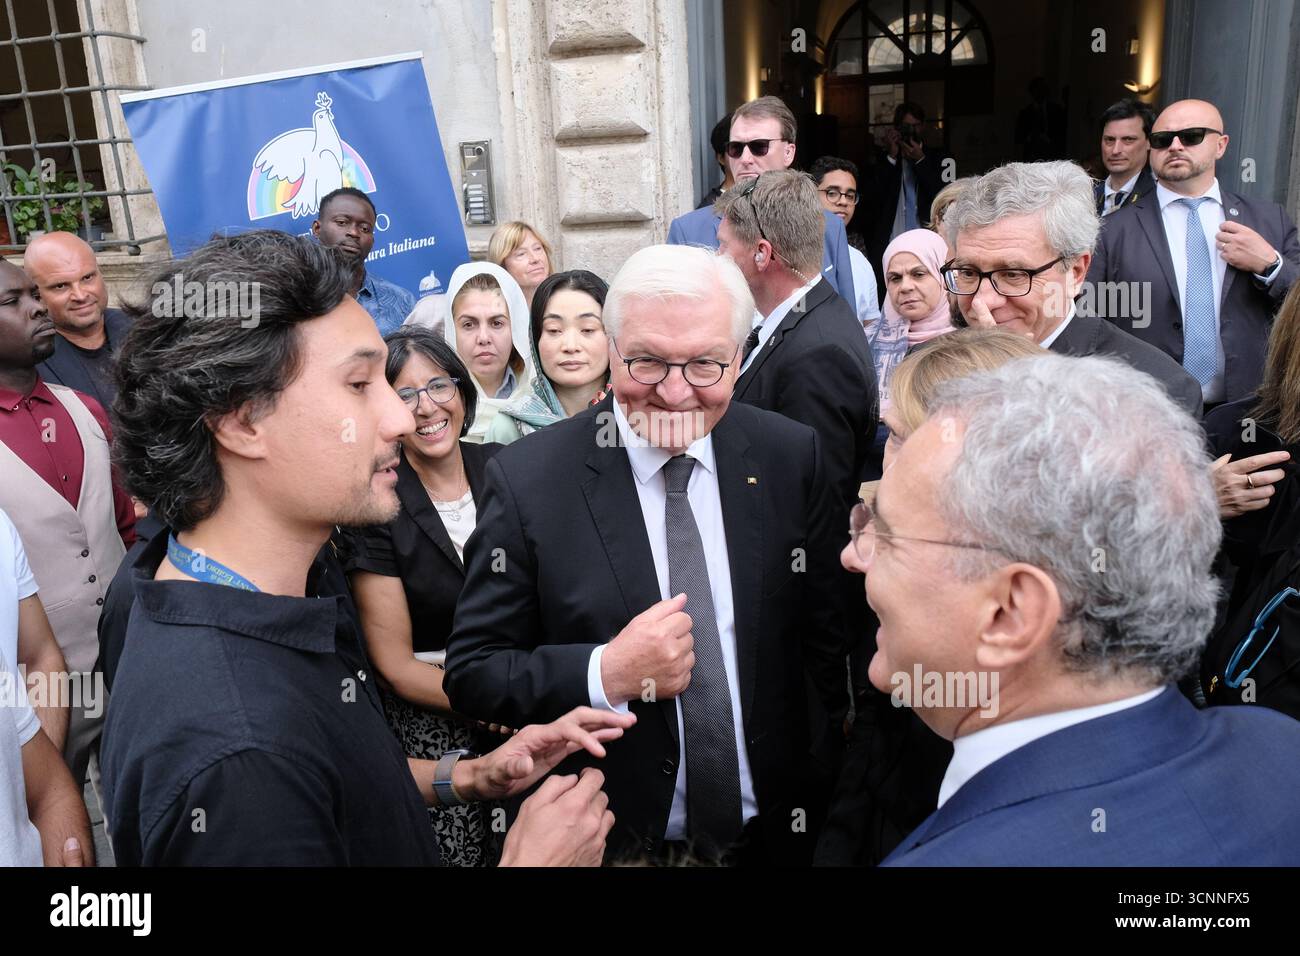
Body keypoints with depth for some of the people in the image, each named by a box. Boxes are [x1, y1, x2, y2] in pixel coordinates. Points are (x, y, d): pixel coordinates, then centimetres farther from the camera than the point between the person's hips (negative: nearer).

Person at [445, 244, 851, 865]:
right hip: (613, 839, -2)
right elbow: (470, 674, -12)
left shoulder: (791, 457, -9)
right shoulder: (526, 480, -16)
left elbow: (831, 629, 1)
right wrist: (607, 674, -26)